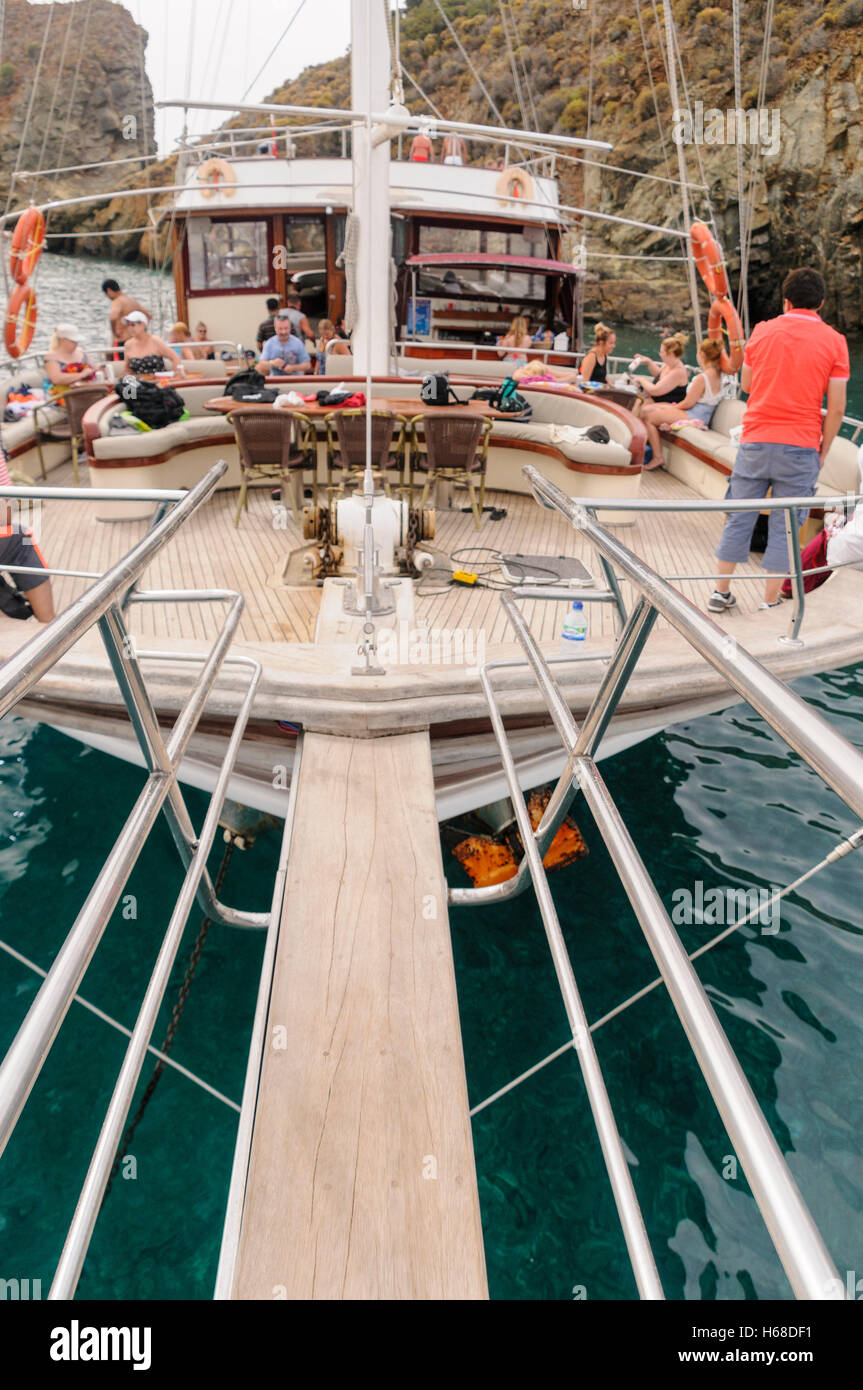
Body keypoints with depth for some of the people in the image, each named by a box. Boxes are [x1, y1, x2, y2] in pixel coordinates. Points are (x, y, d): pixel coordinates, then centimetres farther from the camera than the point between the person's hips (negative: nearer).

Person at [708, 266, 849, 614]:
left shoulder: (762, 331, 5)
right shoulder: (834, 341, 0)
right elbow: (836, 409, -3)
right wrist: (823, 451, 7)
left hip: (755, 442, 2)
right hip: (800, 448, -2)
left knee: (739, 519, 10)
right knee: (784, 528, 5)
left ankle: (721, 593, 17)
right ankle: (770, 602, 10)